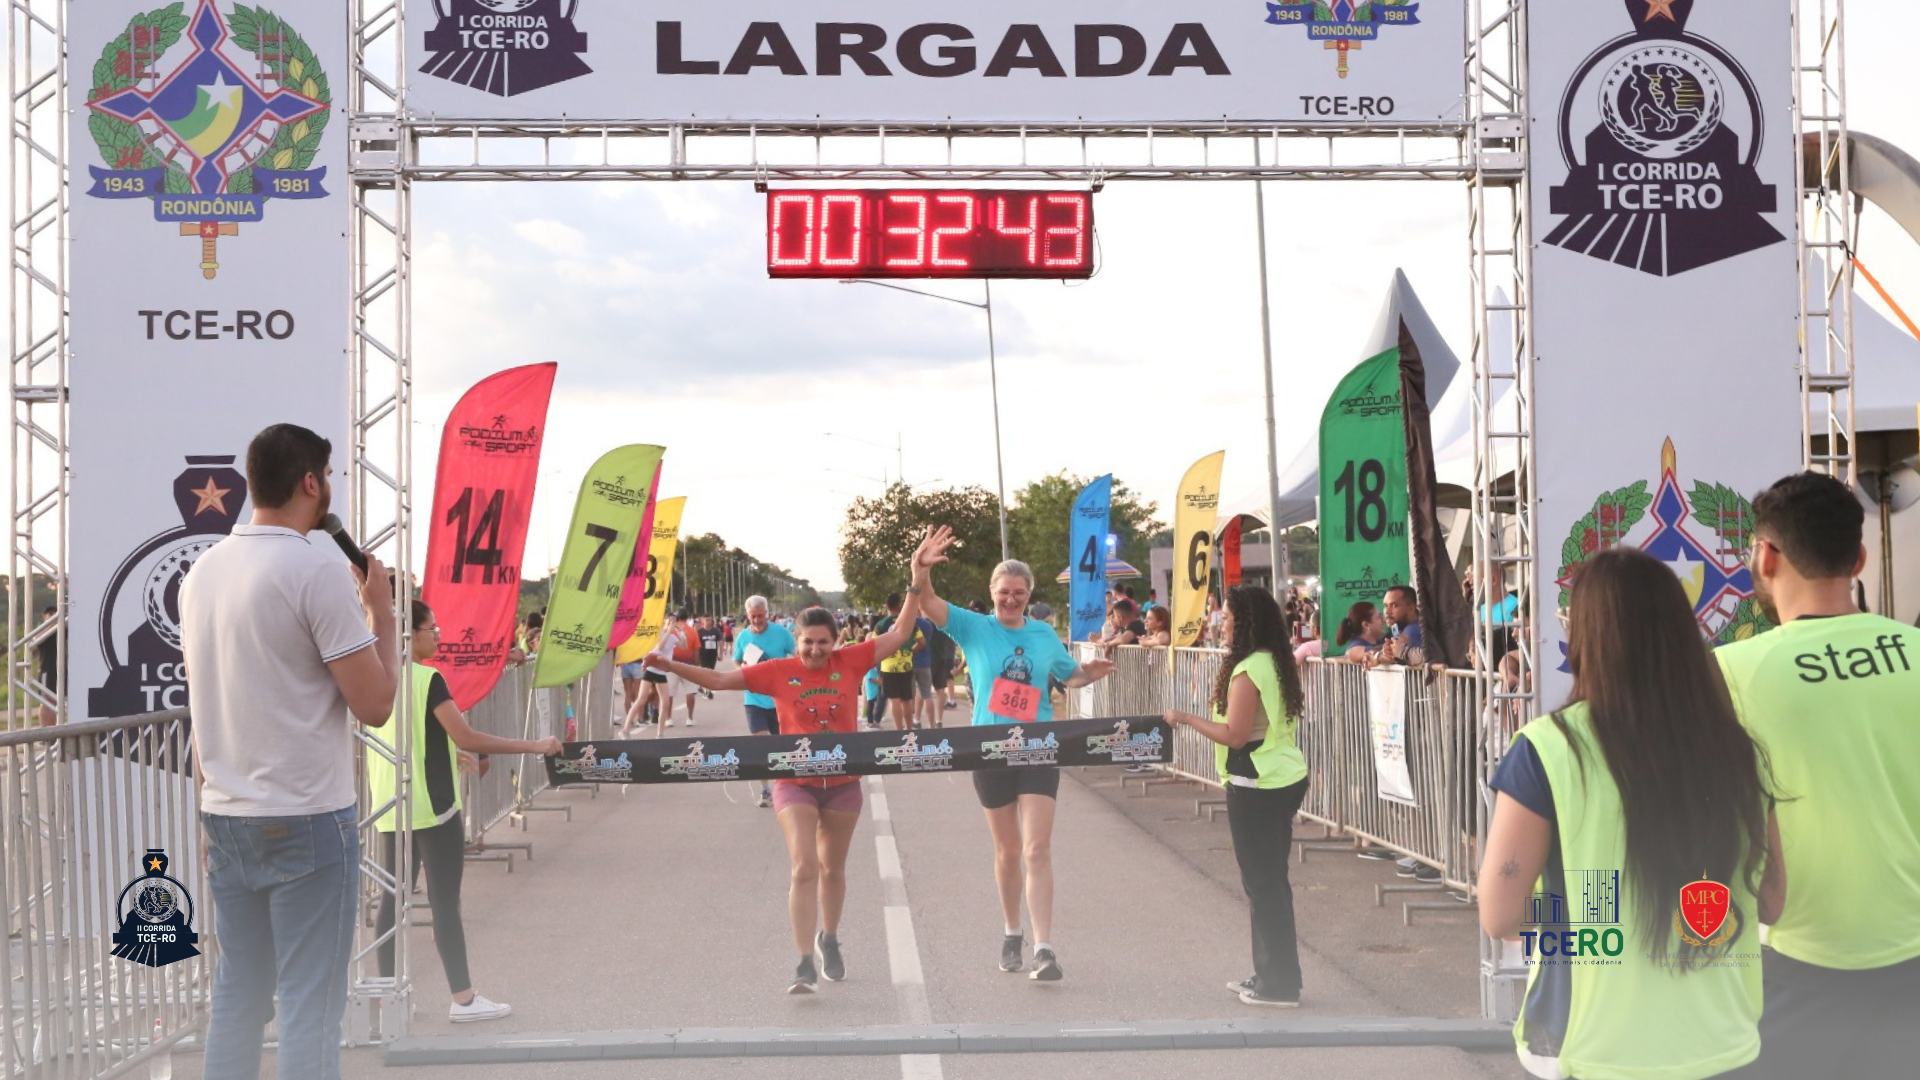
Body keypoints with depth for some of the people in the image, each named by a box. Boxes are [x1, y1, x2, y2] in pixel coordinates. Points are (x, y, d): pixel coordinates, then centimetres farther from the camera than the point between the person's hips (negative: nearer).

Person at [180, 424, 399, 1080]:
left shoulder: (203, 572, 10)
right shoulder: (317, 569, -13)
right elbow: (374, 705, -14)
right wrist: (381, 609, -1)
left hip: (225, 821, 7)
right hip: (307, 822, -7)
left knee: (237, 997, 13)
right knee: (310, 1008, -2)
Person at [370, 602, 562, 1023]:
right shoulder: (428, 679, -15)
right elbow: (467, 738, -20)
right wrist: (534, 746, -17)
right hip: (432, 806, -7)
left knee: (393, 898, 10)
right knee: (445, 901, -1)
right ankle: (463, 998, 5)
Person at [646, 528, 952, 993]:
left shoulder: (850, 662, -5)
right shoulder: (779, 672, -7)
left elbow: (900, 632, -5)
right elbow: (719, 679, -5)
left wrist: (919, 578, -13)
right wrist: (670, 666, -14)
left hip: (842, 783, 2)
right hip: (795, 783, -2)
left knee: (832, 868, 17)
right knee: (804, 868, -14)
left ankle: (829, 940, 40)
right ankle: (806, 963, -14)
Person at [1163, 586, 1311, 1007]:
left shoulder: (1247, 671, -19)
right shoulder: (1278, 664, 9)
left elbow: (1235, 735, -21)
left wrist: (1186, 719, -11)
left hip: (1257, 789, -10)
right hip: (1286, 779, 10)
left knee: (1263, 883, -2)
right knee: (1272, 881, 16)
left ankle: (1279, 984, 3)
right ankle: (1272, 973, 24)